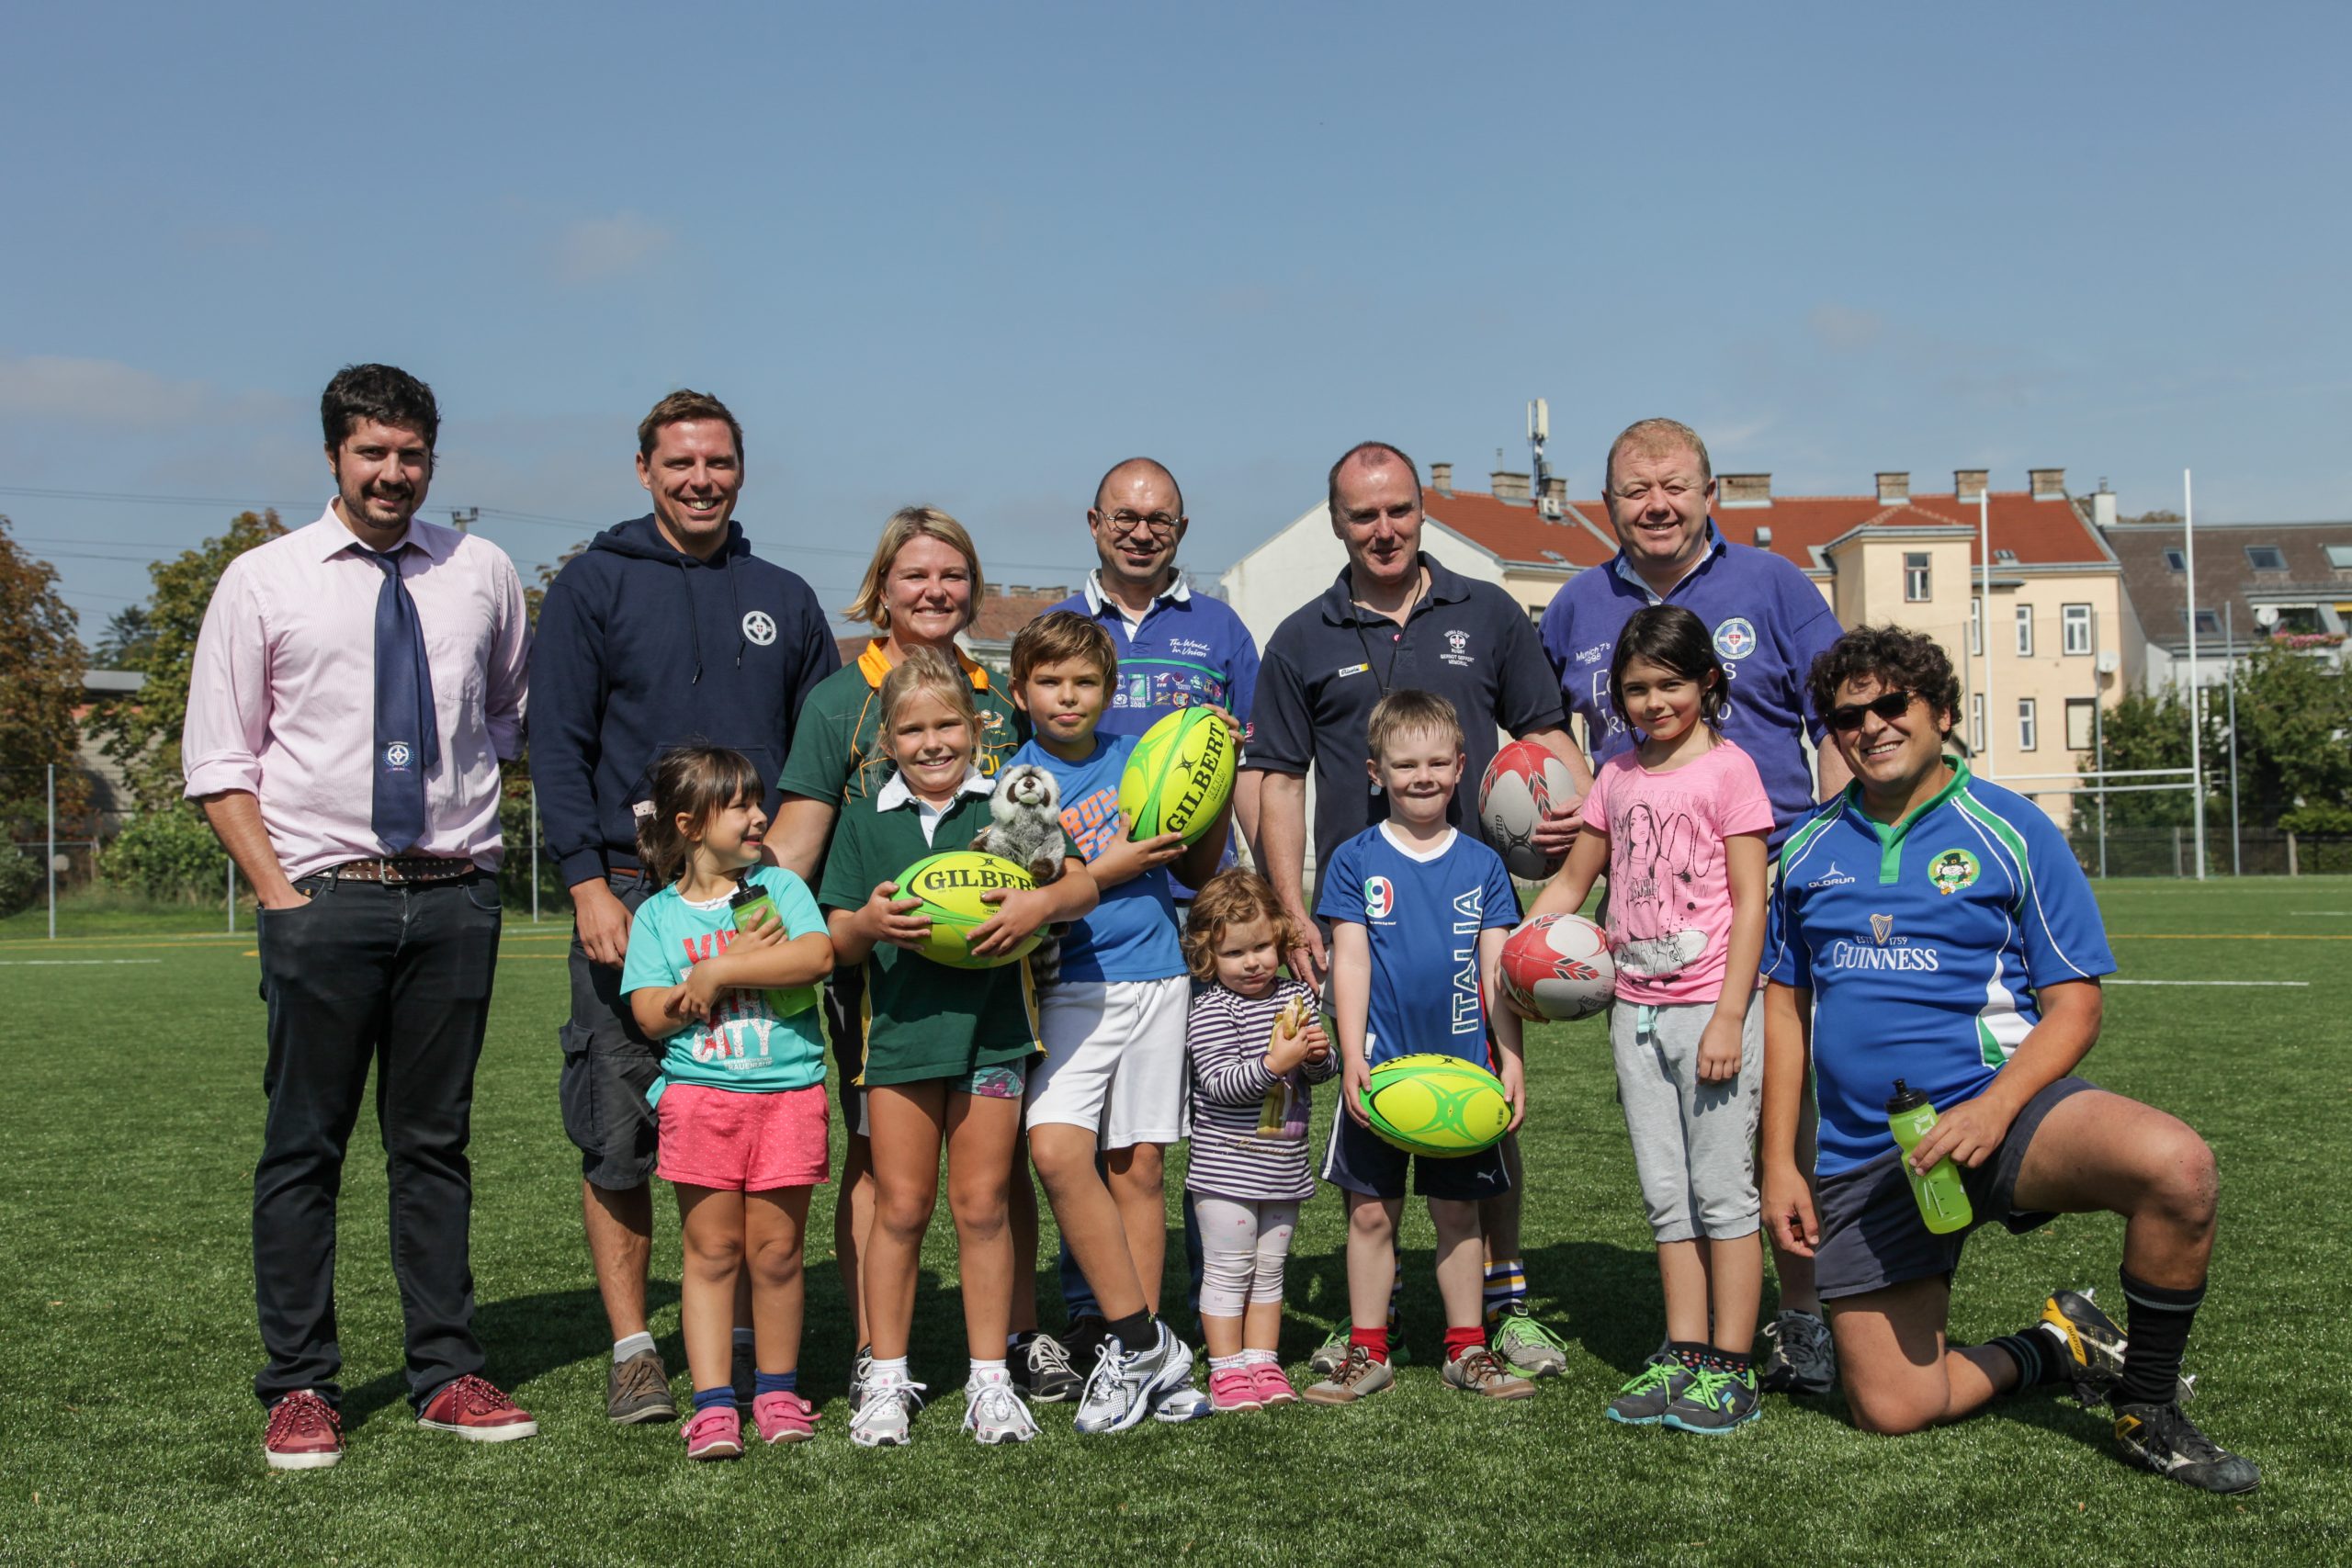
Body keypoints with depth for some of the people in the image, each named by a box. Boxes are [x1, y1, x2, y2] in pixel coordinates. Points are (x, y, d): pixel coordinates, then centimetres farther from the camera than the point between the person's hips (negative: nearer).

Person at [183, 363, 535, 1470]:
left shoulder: (484, 574, 8)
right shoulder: (262, 582, 3)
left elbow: (511, 714, 23)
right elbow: (218, 763, 3)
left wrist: (472, 795, 7)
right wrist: (278, 893, -6)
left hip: (456, 894, 2)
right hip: (323, 895, -2)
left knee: (436, 1140, 9)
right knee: (303, 1147, 2)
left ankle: (447, 1376, 16)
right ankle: (299, 1389, 12)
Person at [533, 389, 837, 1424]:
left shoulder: (784, 599, 14)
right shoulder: (593, 586, 5)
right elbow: (557, 745, -1)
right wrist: (588, 883, -11)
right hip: (630, 896, -2)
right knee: (621, 1139, 0)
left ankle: (747, 1343, 16)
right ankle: (632, 1351, 11)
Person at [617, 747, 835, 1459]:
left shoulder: (780, 886, 7)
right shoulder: (658, 914, 6)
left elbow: (817, 955, -11)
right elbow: (651, 1014, -4)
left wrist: (717, 973, -11)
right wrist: (742, 961, -8)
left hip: (788, 1088, 0)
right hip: (699, 1091, 0)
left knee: (776, 1249, 3)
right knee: (711, 1250, 0)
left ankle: (778, 1390, 17)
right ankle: (713, 1403, 4)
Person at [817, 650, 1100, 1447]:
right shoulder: (864, 823, 8)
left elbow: (1082, 885, -2)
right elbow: (840, 945, 6)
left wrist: (1042, 902, -24)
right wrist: (869, 921, -17)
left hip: (991, 1028, -1)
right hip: (900, 1028, 1)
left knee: (982, 1205, 4)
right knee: (900, 1207, 3)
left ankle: (990, 1379, 15)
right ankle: (887, 1380, 15)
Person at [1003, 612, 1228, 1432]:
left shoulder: (1141, 759, 10)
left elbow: (1198, 869, 14)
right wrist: (1109, 867, -13)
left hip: (1155, 976, 2)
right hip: (1072, 987, -2)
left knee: (1138, 1164, 4)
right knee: (1057, 1148, -18)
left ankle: (1136, 1353, 14)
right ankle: (1145, 1345, -8)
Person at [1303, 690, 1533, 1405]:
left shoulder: (1482, 864, 4)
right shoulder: (1356, 861, 0)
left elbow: (1498, 969, 4)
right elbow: (1350, 963, -3)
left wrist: (1511, 1060, -2)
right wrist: (1353, 1059, -11)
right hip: (1381, 1070, -1)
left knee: (1457, 1212, 10)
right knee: (1371, 1212, 5)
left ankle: (1467, 1350, 22)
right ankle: (1368, 1352, 17)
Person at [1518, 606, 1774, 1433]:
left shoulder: (1728, 768, -6)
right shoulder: (1617, 778, 11)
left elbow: (1750, 901, -9)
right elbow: (1572, 880, 20)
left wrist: (1729, 1018, -15)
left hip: (1711, 1006, -6)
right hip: (1636, 1009, 6)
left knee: (1721, 1192, -1)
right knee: (1667, 1197, 10)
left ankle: (1731, 1368, 6)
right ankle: (1683, 1356, 18)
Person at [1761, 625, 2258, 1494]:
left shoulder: (2012, 832, 0)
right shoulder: (1808, 849, 9)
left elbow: (2074, 1005, -3)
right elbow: (1786, 1005, 13)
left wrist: (1993, 1108, -20)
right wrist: (1779, 1162, 6)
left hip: (1998, 1104, -2)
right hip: (1861, 1157, 3)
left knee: (2176, 1166, -33)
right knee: (1892, 1407, -5)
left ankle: (2148, 1412, -8)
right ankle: (2048, 1350, 25)